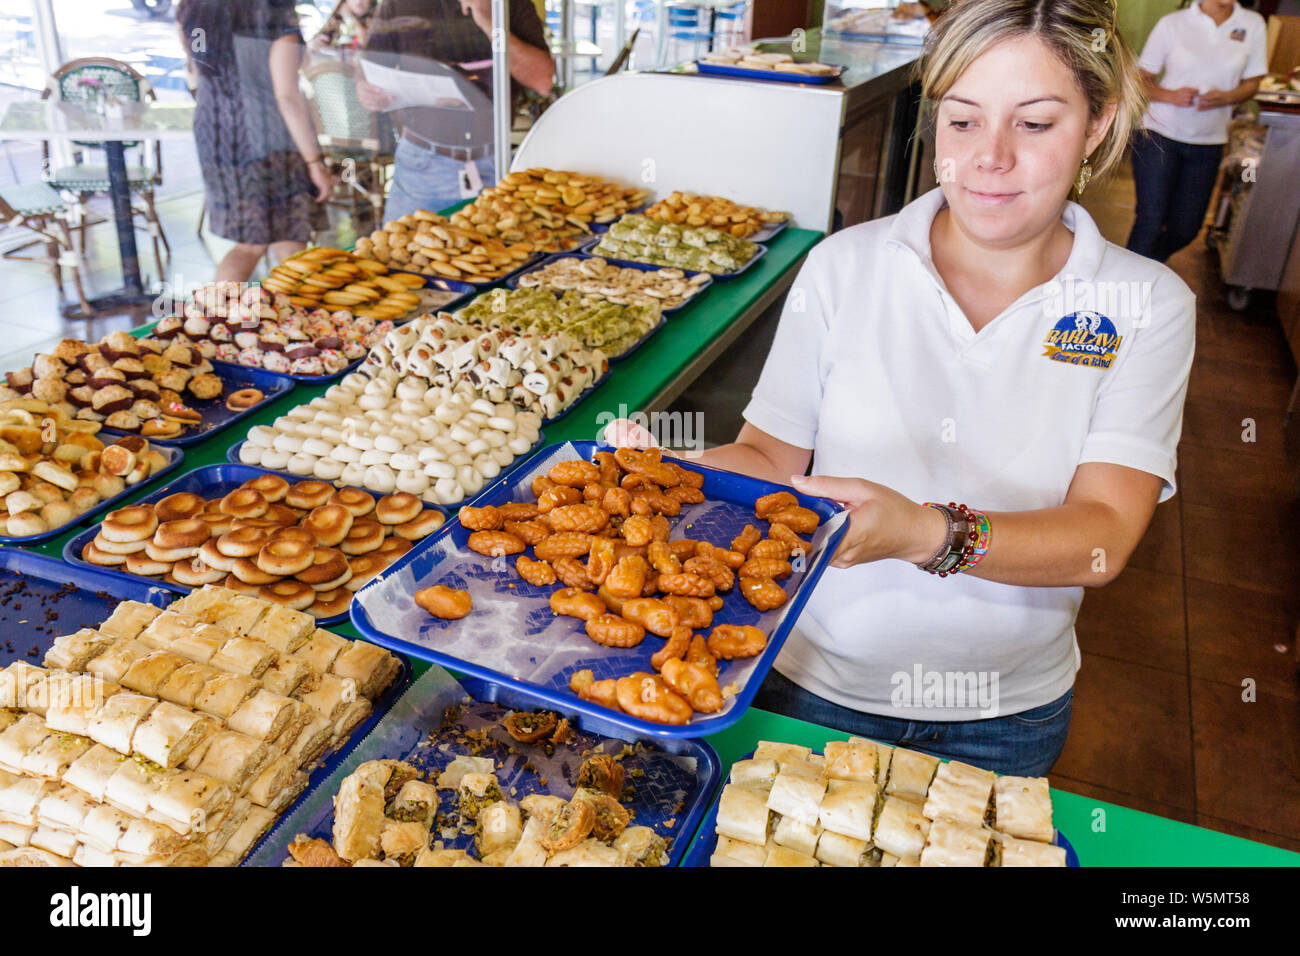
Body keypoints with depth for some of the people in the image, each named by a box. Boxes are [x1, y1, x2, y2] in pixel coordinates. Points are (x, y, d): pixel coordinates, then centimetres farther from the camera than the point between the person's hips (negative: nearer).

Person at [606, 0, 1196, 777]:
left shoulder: (1145, 305, -9)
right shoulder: (846, 266, -7)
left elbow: (1103, 540, -19)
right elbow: (771, 456, -6)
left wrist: (927, 533, -36)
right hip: (813, 684, 0)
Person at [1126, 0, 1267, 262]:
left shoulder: (1253, 24, 4)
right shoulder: (1172, 23, -4)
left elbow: (1251, 83, 9)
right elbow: (1142, 80, 0)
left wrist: (1226, 97, -13)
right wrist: (1171, 95, -20)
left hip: (1208, 144, 3)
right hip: (1160, 135, -3)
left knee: (1185, 228, 8)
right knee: (1150, 223, -9)